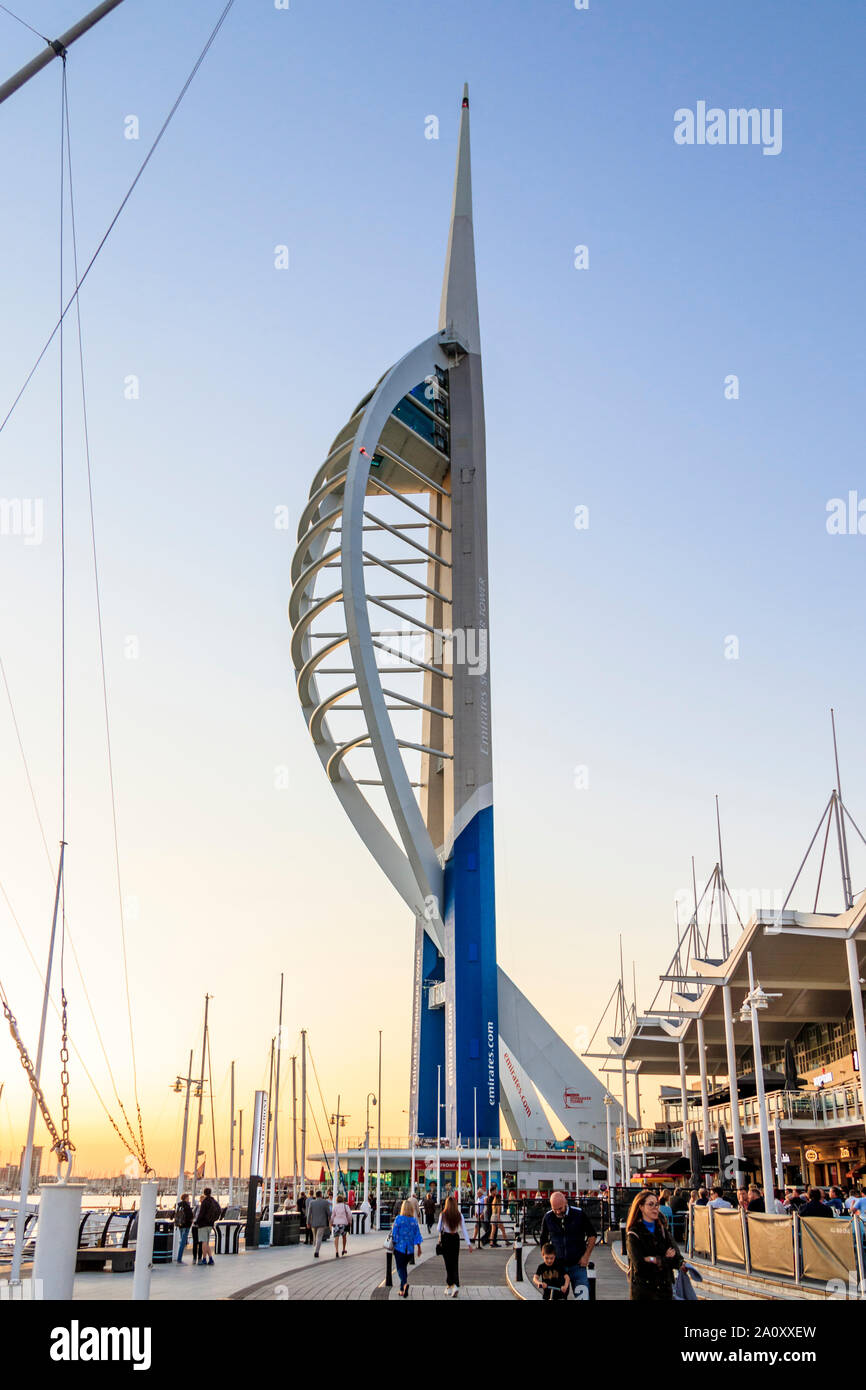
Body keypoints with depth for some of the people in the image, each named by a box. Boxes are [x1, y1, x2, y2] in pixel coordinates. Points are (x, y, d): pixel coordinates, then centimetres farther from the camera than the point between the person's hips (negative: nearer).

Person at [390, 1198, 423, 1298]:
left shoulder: (399, 1219, -9)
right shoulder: (414, 1221, 1)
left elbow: (394, 1233, -6)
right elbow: (417, 1235, 2)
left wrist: (393, 1244, 4)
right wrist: (419, 1248, 7)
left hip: (399, 1247, -4)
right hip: (410, 1248, 4)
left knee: (400, 1267, -1)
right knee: (404, 1267, 17)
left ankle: (405, 1283, -27)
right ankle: (402, 1290, 19)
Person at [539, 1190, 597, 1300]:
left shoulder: (579, 1214, -8)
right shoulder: (548, 1217, -3)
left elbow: (592, 1235, 3)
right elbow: (544, 1240, 11)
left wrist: (586, 1256, -2)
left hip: (577, 1265, -2)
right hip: (557, 1265, 2)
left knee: (582, 1296, -9)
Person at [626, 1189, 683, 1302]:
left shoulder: (663, 1231, 9)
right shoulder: (634, 1234, -5)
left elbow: (678, 1261, 1)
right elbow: (640, 1266, -16)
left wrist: (656, 1260, -12)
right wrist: (666, 1259, -10)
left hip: (665, 1288, 4)